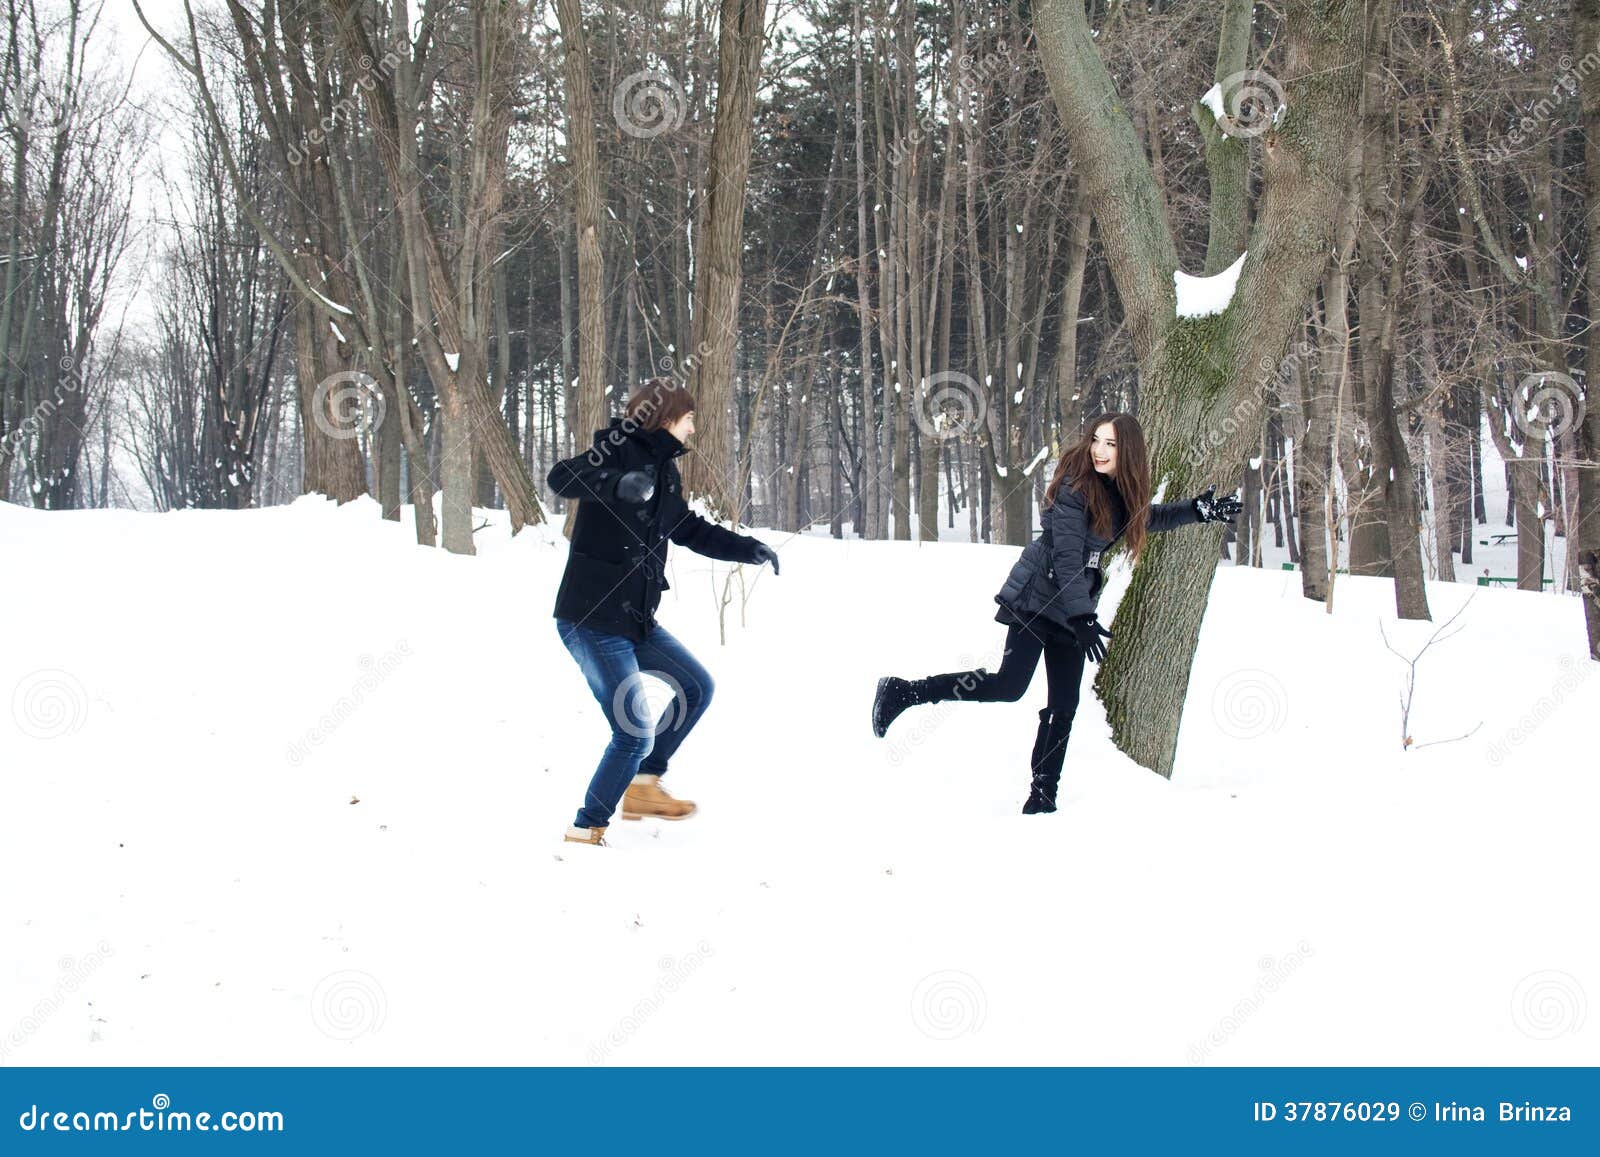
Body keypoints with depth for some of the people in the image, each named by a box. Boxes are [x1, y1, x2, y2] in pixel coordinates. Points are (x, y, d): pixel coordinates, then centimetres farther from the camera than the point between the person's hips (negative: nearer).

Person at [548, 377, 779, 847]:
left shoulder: (663, 471, 14)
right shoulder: (621, 451, -12)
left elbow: (692, 530, 28)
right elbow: (561, 478, -31)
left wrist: (748, 549, 22)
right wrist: (618, 482, -47)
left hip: (636, 619, 9)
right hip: (592, 618, -9)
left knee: (697, 688, 19)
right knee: (634, 734, -10)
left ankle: (643, 786, 26)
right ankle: (584, 831, 5)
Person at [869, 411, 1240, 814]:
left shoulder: (1122, 494, 6)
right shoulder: (1076, 485, -17)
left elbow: (1144, 518, 30)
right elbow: (1066, 554, -21)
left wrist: (1196, 512, 20)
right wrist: (1082, 617, -24)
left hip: (1074, 607, 8)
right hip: (1037, 596, -8)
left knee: (1064, 706, 4)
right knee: (1009, 686, -16)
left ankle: (1042, 796, 10)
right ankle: (902, 692, -7)